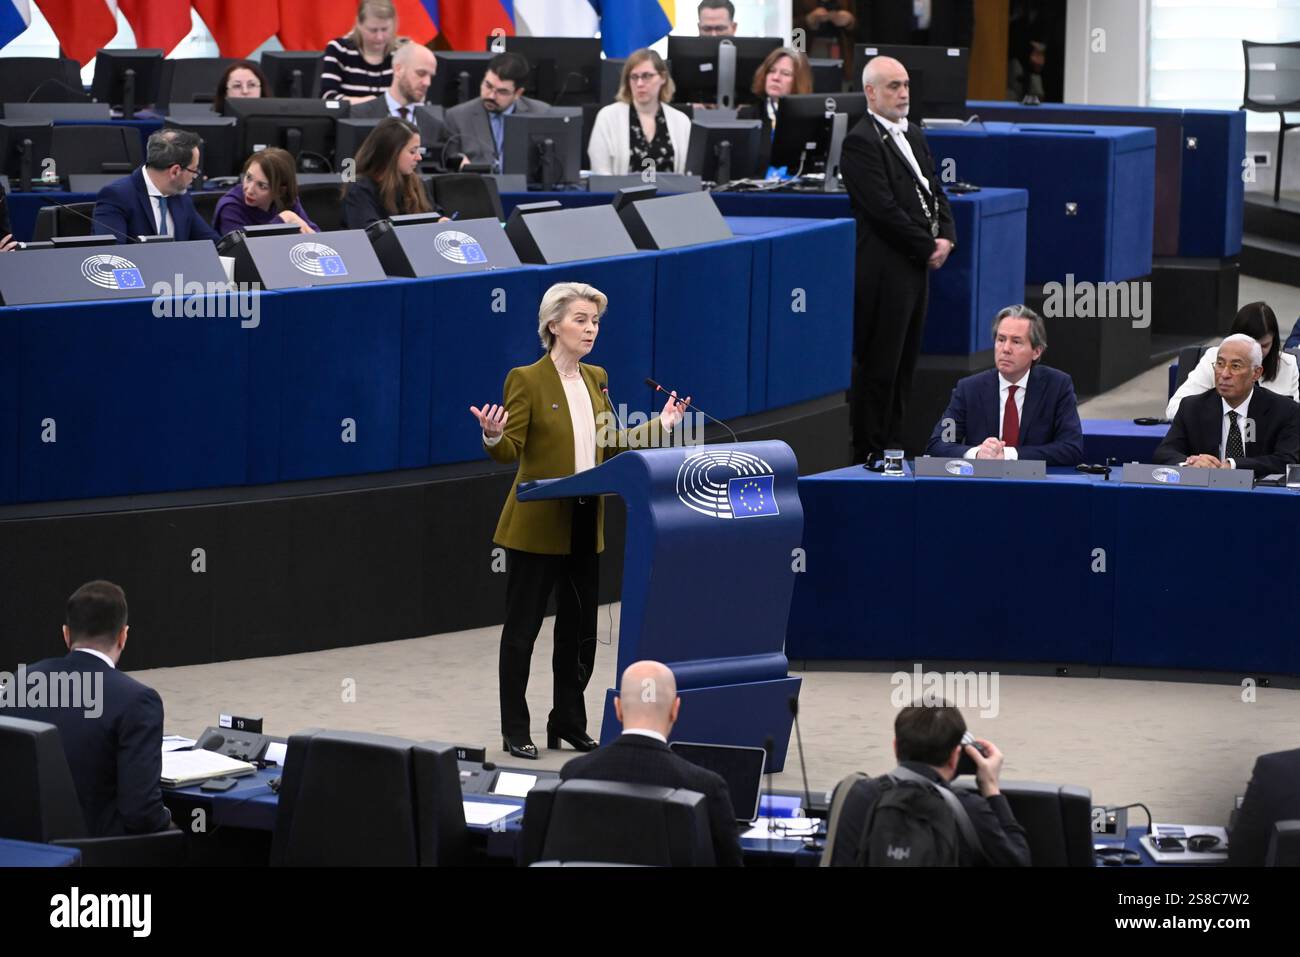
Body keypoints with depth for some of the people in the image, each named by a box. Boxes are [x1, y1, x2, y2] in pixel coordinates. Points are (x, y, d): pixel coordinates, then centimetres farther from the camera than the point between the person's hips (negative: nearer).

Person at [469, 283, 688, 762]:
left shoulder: (596, 379, 10)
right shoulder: (527, 380, -10)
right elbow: (509, 452, -12)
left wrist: (661, 425, 13)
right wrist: (492, 436, -33)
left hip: (584, 525, 7)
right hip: (537, 525, -6)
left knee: (580, 630, 11)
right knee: (522, 628, 1)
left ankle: (569, 723, 22)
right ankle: (514, 730, 8)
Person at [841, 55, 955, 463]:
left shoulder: (913, 135, 16)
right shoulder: (861, 142, -13)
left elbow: (935, 191, 18)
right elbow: (885, 210, -18)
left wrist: (947, 237, 1)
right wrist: (927, 247, -12)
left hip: (917, 266, 9)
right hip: (884, 270, -9)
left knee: (904, 363, 13)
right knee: (877, 365, -4)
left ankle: (892, 443, 20)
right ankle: (869, 452, 2)